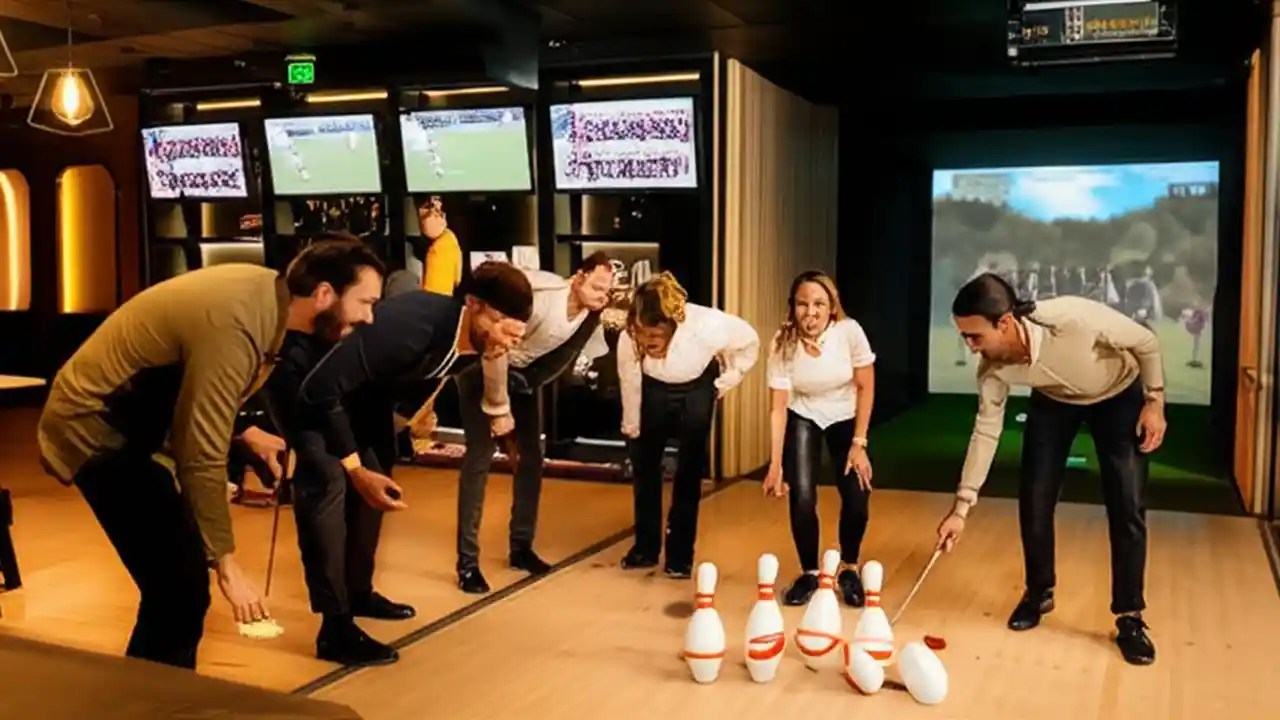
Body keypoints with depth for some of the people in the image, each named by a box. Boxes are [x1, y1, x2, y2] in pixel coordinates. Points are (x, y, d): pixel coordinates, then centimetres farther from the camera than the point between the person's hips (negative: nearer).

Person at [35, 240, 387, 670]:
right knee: (180, 587, -12)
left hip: (125, 420, 10)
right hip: (95, 429, -9)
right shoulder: (234, 325, -31)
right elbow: (202, 457, -30)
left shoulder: (265, 290, -3)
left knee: (176, 583, 14)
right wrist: (227, 566, -25)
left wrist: (244, 432, 8)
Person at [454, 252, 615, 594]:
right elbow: (495, 347, -29)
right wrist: (498, 408, -22)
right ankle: (467, 563, -5)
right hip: (481, 366, -7)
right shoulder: (539, 294, -32)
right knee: (480, 458, -11)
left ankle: (521, 548, 20)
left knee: (531, 456, 6)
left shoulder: (590, 315, -10)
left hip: (524, 372, 7)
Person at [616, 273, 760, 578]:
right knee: (644, 464, 4)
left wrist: (723, 383, -9)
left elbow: (750, 343, -15)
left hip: (697, 388, -1)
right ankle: (645, 547, 19)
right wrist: (632, 429, -5)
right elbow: (629, 384, -16)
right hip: (653, 389, 1)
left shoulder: (708, 326, -39)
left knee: (689, 469, -2)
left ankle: (680, 554, 8)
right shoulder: (629, 339, -37)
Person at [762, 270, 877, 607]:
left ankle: (849, 571, 16)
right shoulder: (783, 343, -25)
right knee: (802, 500, -13)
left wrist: (858, 444, -13)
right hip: (803, 420, 0)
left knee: (856, 501, -11)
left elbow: (866, 388, -14)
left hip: (846, 419, 0)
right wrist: (775, 465, -24)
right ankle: (809, 573, 12)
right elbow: (778, 408, -21)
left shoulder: (850, 332, -26)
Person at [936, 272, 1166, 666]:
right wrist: (961, 507, -17)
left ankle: (1130, 617, 5)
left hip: (1119, 395, -3)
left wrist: (1154, 401, -18)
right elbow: (986, 431, -16)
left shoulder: (1075, 318, -43)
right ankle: (1038, 593, 21)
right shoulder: (993, 368, -28)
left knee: (1127, 507, -8)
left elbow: (1146, 343, -23)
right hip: (1055, 401, 3)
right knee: (1034, 500, -2)